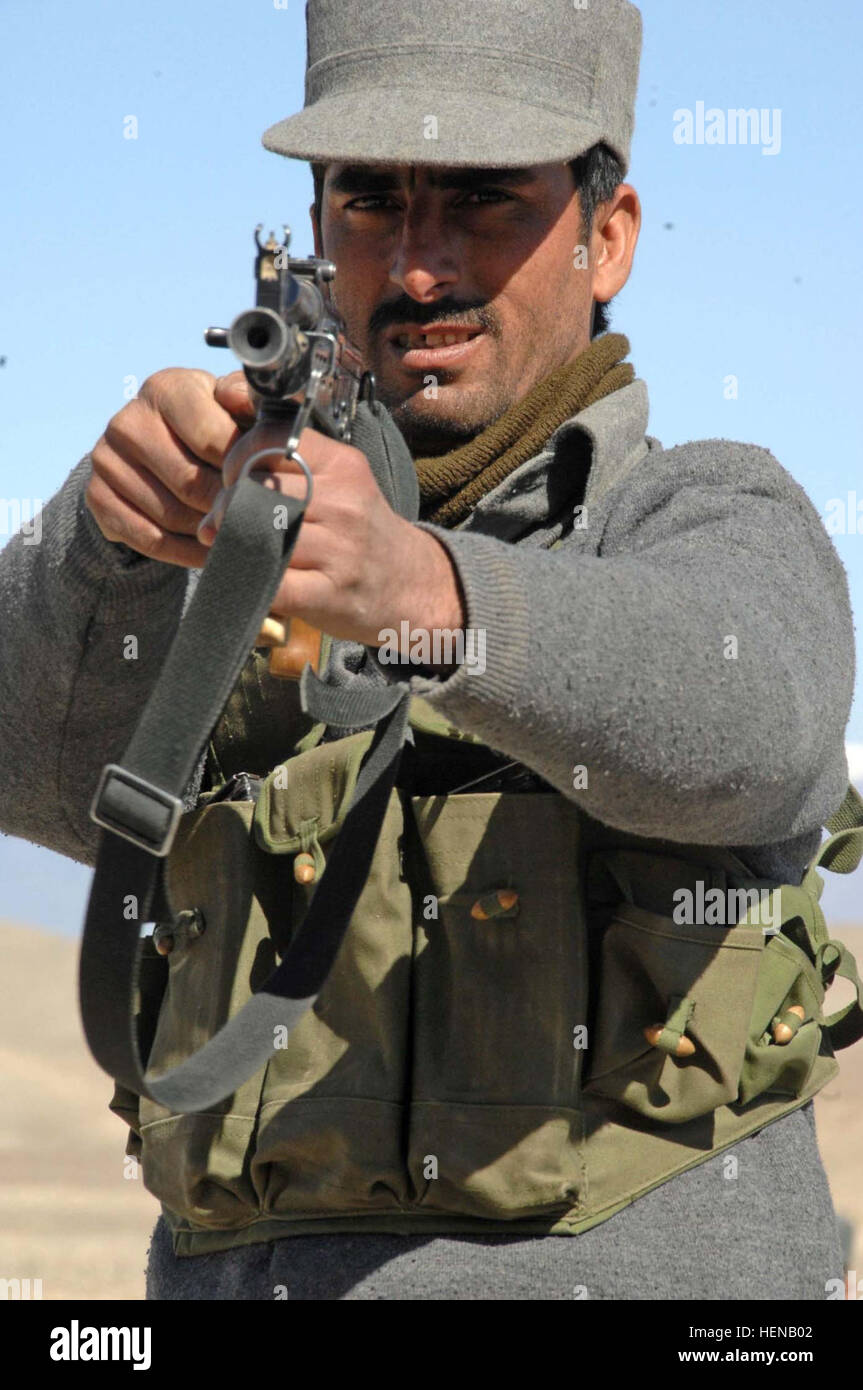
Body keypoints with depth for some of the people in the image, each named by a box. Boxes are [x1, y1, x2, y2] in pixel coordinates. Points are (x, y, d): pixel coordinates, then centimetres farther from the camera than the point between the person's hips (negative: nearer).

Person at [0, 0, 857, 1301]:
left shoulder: (714, 522, 4)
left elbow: (738, 724, -19)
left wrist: (426, 594, -37)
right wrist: (115, 521, -21)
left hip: (632, 1269, -4)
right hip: (228, 1272, 4)